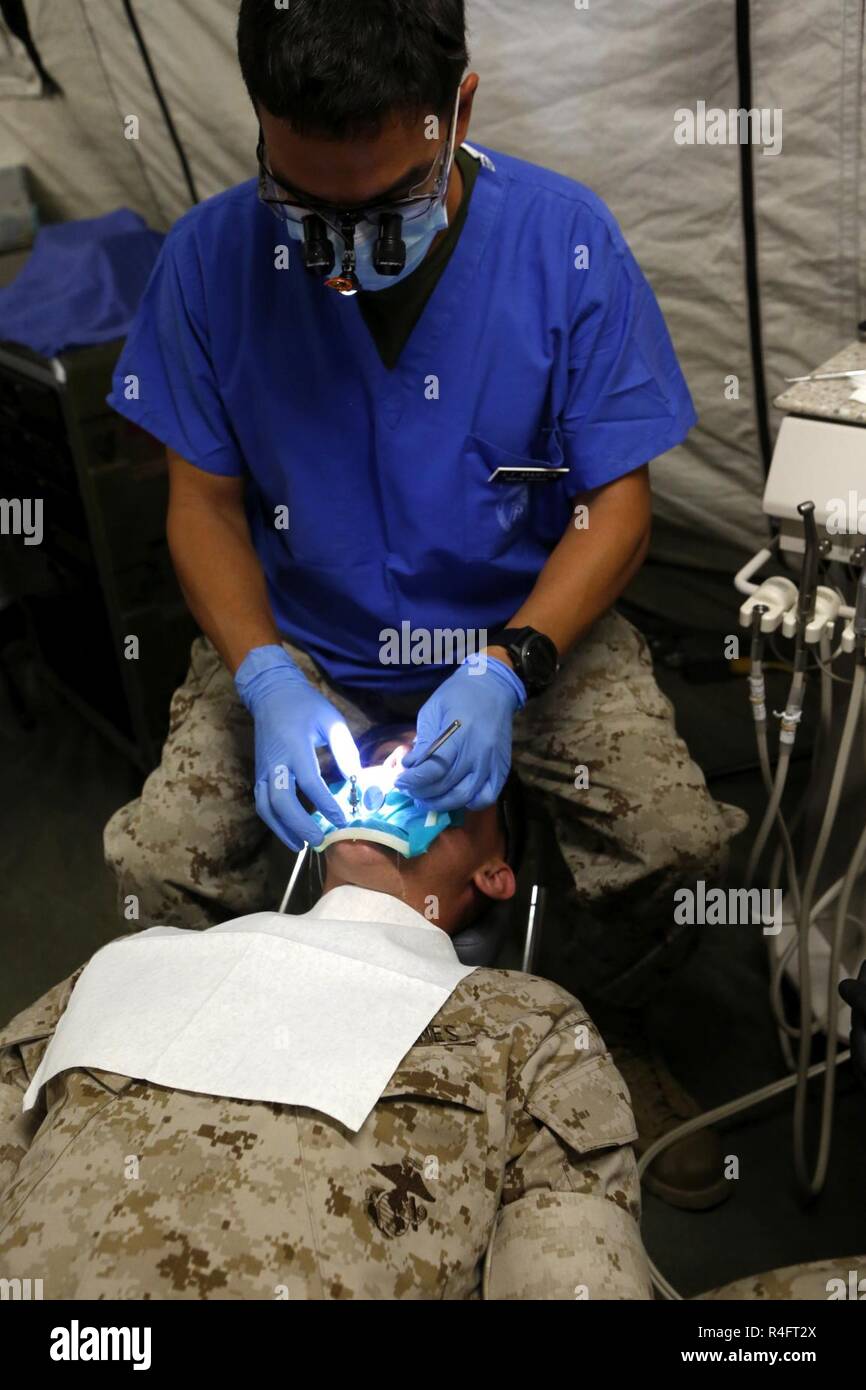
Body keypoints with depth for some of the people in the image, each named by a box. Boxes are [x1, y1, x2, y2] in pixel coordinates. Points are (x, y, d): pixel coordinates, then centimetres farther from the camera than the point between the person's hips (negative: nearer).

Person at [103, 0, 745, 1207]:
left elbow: (618, 499, -11)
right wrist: (270, 685, -23)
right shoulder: (214, 255, -13)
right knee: (154, 870, -17)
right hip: (299, 643, 1)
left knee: (677, 845, -21)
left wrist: (508, 670, -27)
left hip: (530, 625, 0)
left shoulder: (567, 242, -16)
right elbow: (204, 502, -6)